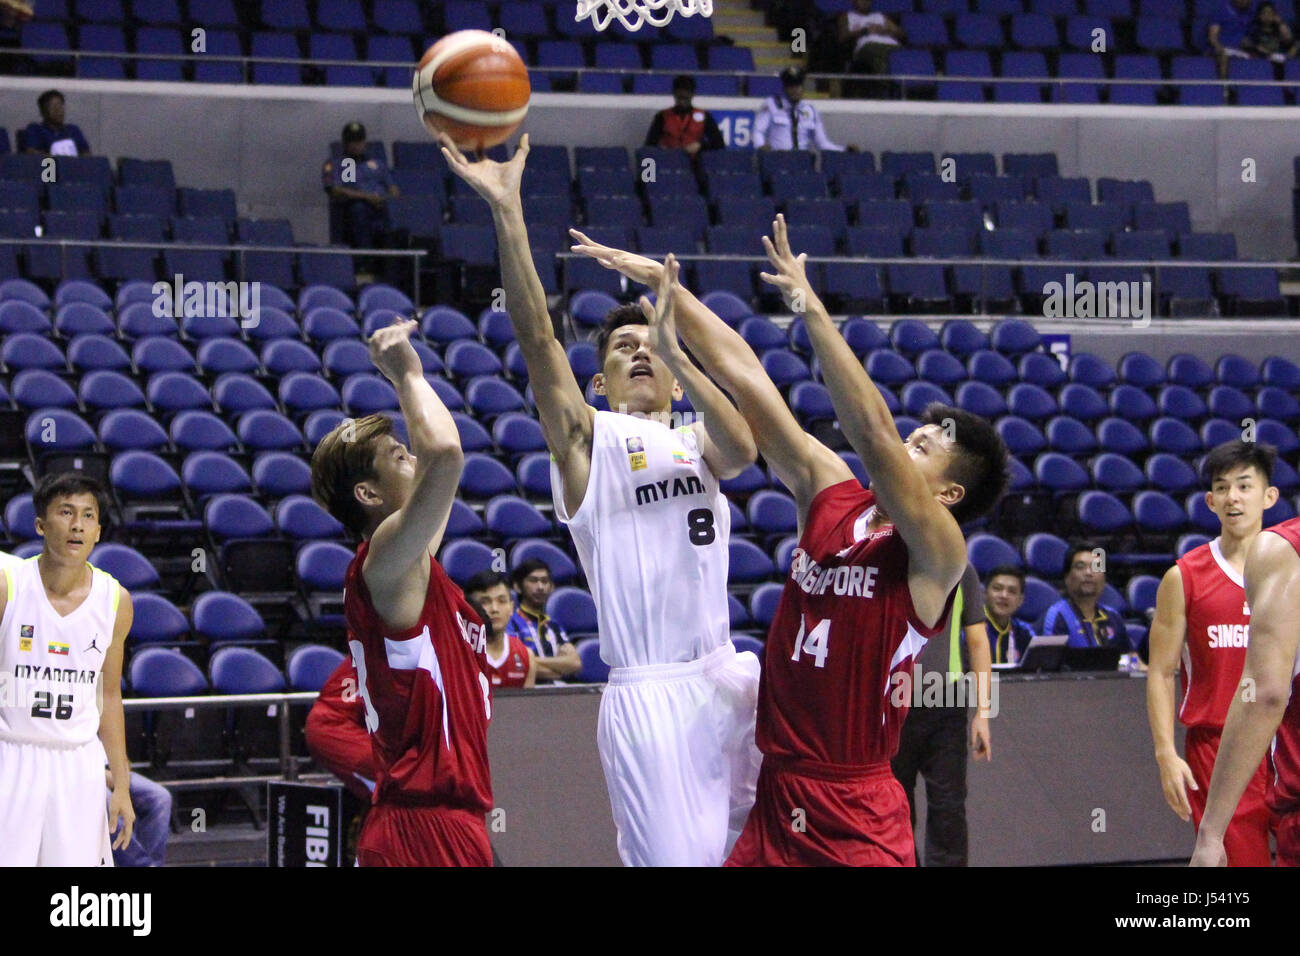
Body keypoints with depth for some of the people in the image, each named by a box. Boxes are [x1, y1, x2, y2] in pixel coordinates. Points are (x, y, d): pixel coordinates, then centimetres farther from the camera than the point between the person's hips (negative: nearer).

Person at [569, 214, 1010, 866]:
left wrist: (811, 308, -27)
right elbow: (743, 375, 8)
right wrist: (661, 281, 8)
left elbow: (873, 435, -24)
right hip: (777, 796, 5)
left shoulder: (938, 555, -8)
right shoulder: (829, 495, 8)